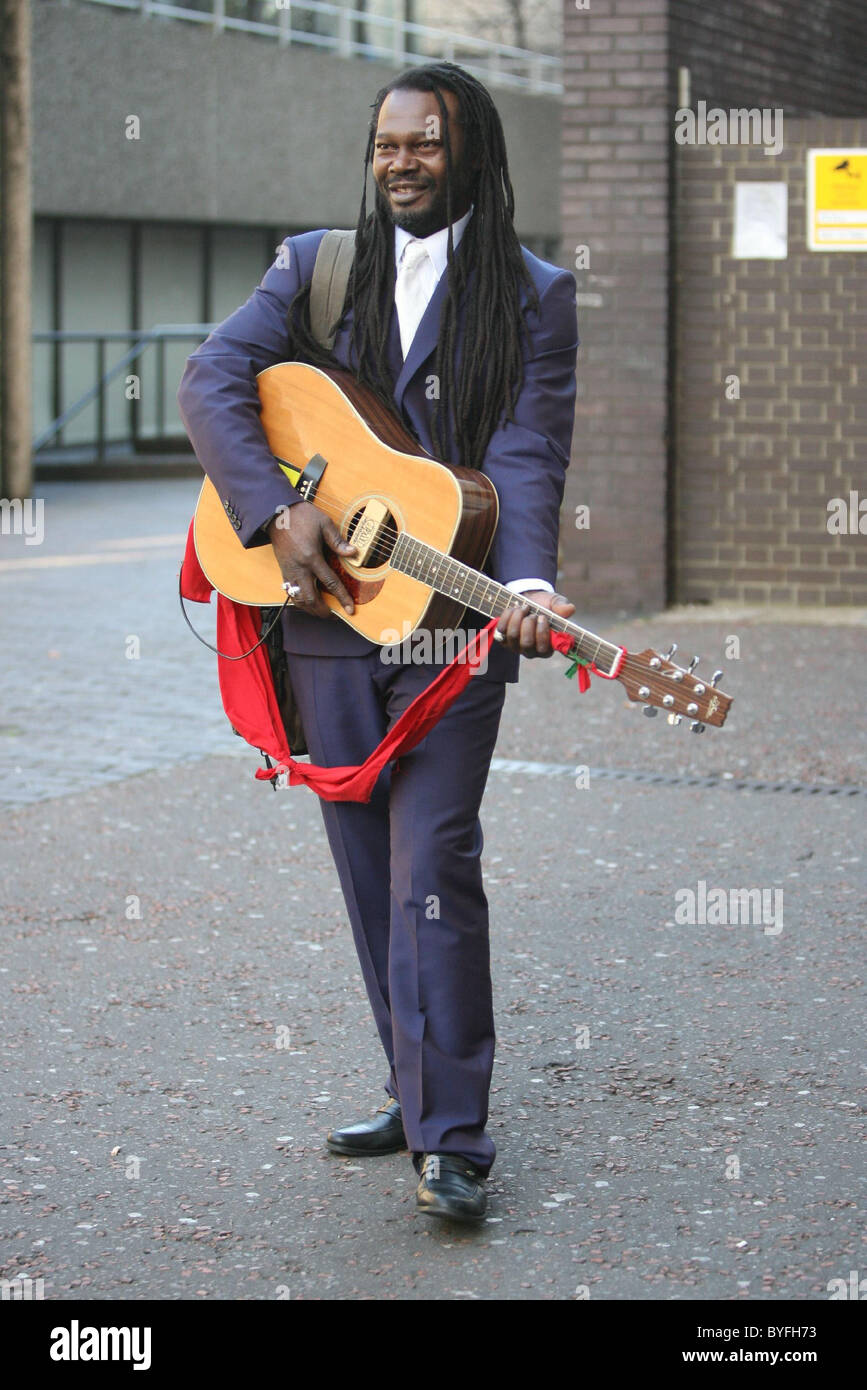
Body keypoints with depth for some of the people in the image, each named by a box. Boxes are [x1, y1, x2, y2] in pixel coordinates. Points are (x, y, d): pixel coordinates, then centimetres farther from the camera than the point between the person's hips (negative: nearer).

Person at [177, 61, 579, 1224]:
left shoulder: (534, 295, 1)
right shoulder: (314, 268, 9)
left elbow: (529, 452, -10)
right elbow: (212, 379, -3)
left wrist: (526, 584, -27)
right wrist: (277, 510, -17)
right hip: (329, 613, 4)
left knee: (431, 870, -10)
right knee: (371, 874, 10)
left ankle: (452, 1139, -6)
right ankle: (418, 1095, 22)